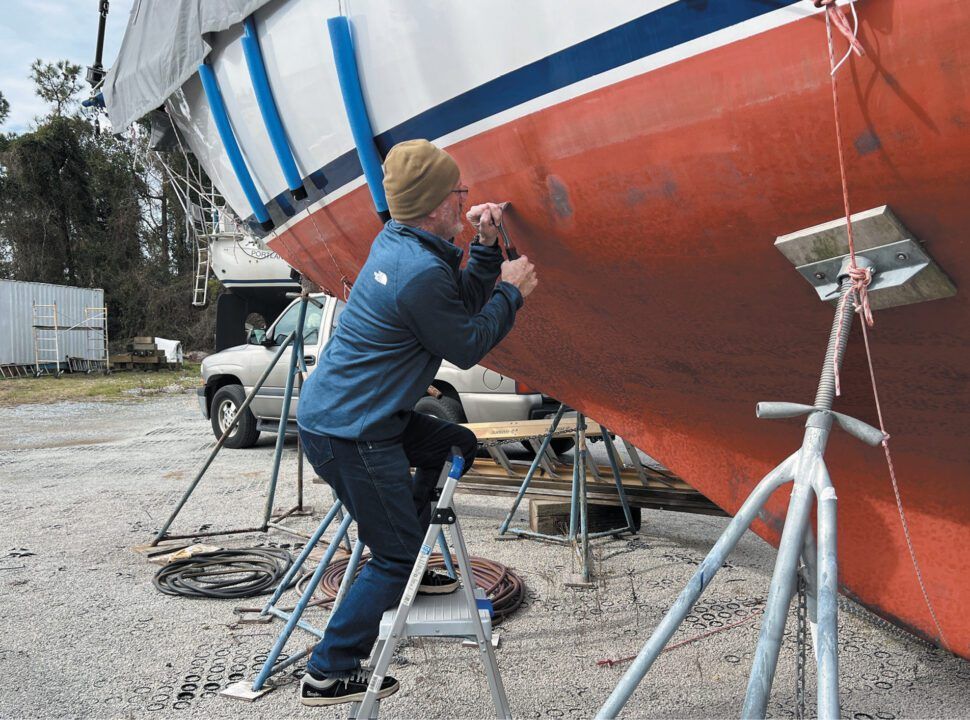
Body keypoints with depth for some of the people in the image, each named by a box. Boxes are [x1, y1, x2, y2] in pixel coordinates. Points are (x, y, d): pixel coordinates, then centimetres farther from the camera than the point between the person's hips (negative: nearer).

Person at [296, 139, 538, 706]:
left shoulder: (397, 242, 7)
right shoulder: (421, 272, -24)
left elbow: (462, 303, 16)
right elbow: (466, 348, -11)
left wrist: (487, 249, 5)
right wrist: (512, 291, -1)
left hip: (344, 413, 10)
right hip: (349, 433, -10)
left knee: (458, 445, 21)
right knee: (394, 556, 1)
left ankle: (406, 568, 26)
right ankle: (329, 674, 12)